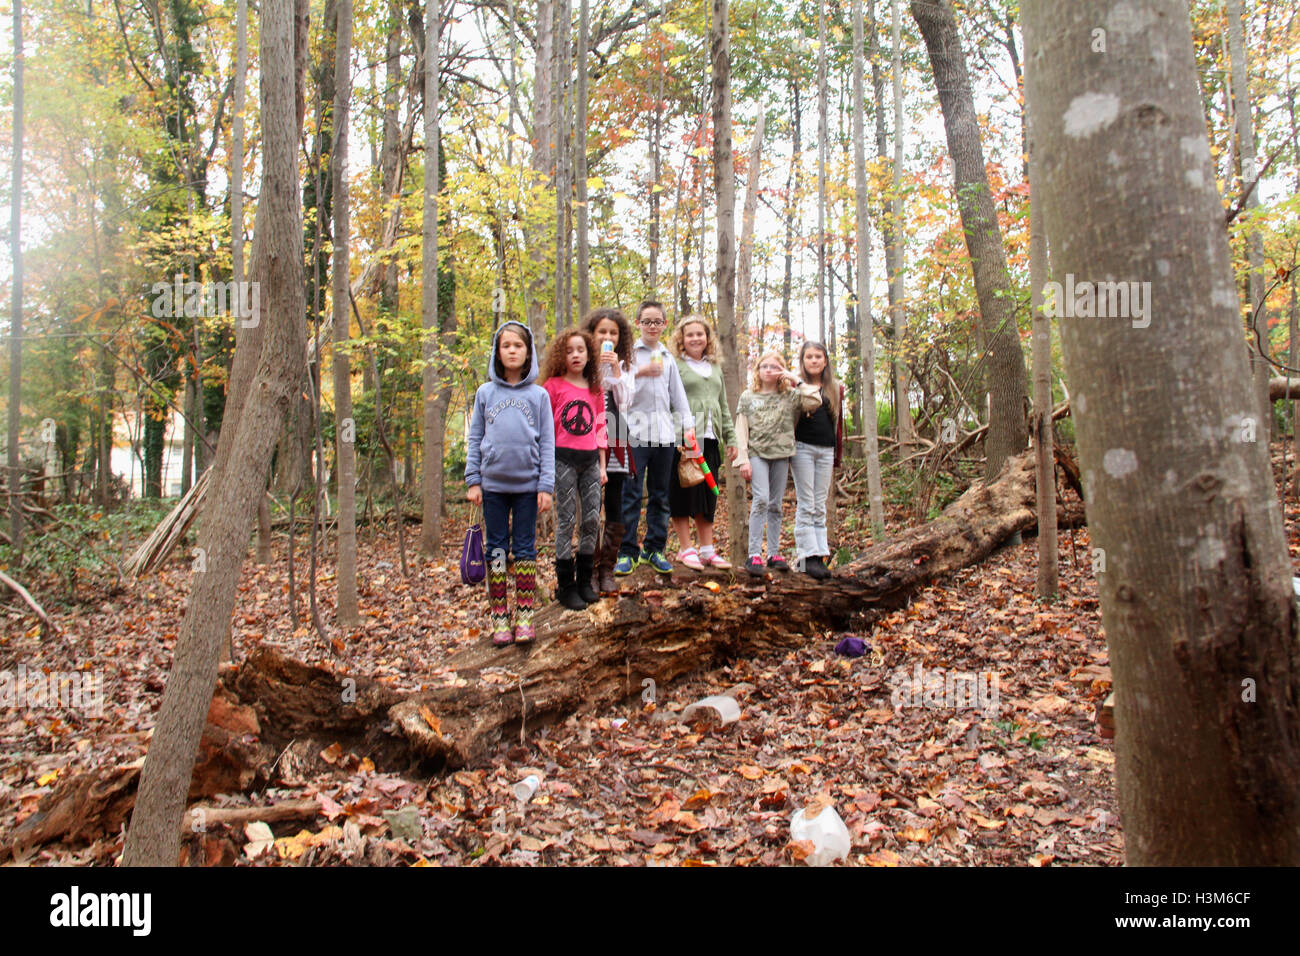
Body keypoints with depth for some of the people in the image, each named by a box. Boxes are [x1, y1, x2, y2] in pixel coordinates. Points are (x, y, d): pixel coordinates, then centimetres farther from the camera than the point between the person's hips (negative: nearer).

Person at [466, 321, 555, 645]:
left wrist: (546, 486, -5)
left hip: (527, 484, -1)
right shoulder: (485, 393, 6)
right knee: (496, 549, 6)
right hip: (493, 484, 1)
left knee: (525, 548, 6)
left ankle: (525, 617, 13)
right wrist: (473, 480, 0)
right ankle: (499, 618, 13)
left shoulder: (539, 395, 3)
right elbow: (475, 439, 7)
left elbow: (547, 443, 2)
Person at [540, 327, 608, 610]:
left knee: (593, 519, 3)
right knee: (566, 520, -2)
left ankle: (584, 581, 16)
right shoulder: (553, 385, 0)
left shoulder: (595, 389, 12)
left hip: (590, 459, 4)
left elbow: (600, 429, 14)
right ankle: (565, 586, 7)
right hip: (563, 459, -4)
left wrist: (602, 465, 10)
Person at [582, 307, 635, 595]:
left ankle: (607, 570, 12)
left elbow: (625, 402, 1)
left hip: (616, 442, 3)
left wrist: (616, 371, -5)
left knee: (615, 508, 3)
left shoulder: (624, 366, 14)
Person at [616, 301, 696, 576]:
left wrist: (688, 426, 8)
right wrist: (638, 373, -23)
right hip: (635, 432, -4)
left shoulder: (668, 358, 17)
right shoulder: (629, 352, 4)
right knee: (631, 494, -6)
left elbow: (678, 394, 17)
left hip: (664, 434, 4)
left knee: (660, 495, 8)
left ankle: (654, 549, 16)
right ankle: (627, 552, 1)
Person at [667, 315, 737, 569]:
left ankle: (707, 550, 13)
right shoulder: (675, 366, 0)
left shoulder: (715, 368, 21)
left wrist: (730, 437, 17)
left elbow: (724, 407, 24)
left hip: (709, 438, 6)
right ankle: (686, 550, 5)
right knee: (683, 493, -2)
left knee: (707, 495, 7)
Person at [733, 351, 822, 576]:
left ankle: (774, 554, 14)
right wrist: (743, 460, -6)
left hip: (781, 455, 2)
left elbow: (814, 402, -9)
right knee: (761, 499, -16)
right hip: (757, 453, -2)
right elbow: (741, 431, 2)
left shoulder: (790, 396, 8)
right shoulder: (748, 397, 6)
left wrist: (797, 381, -2)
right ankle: (754, 555, -16)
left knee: (776, 504, 7)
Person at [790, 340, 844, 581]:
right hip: (802, 448, -4)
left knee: (820, 505, 5)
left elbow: (838, 423, 16)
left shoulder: (835, 389, 14)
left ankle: (820, 555, 6)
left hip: (826, 451, 4)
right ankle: (807, 556, -6)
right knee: (806, 504, -5)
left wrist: (837, 454, 14)